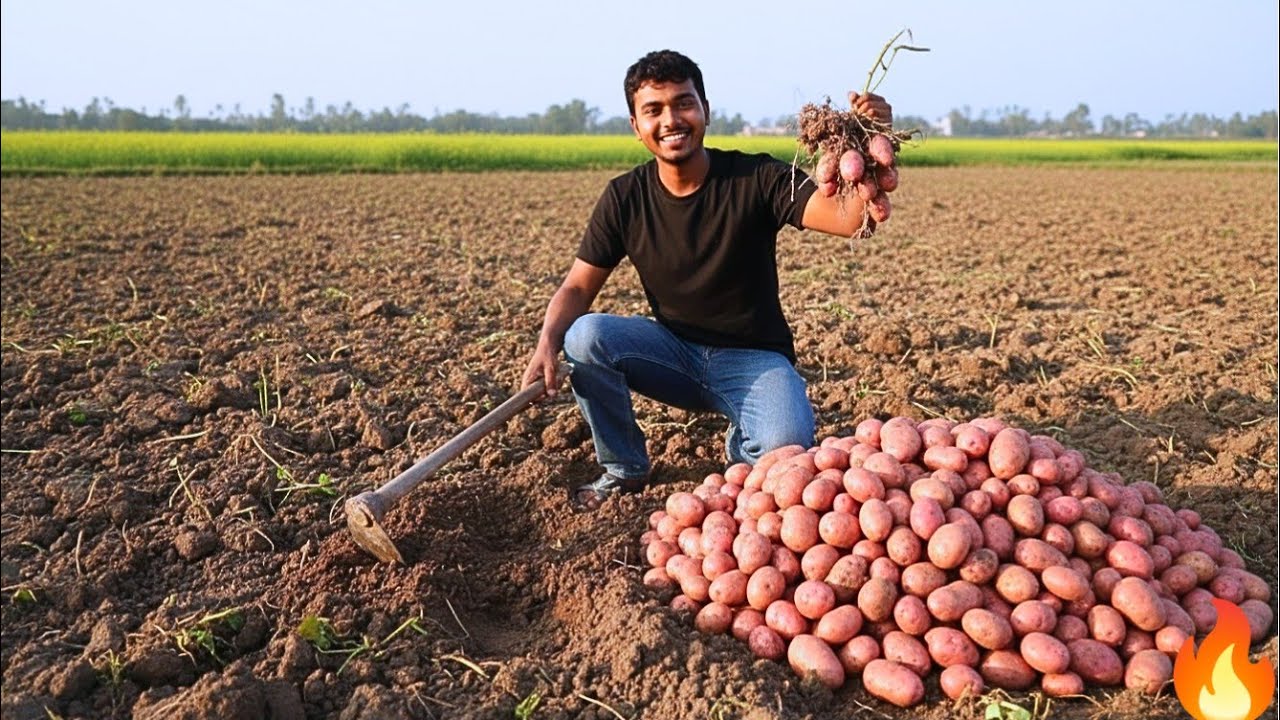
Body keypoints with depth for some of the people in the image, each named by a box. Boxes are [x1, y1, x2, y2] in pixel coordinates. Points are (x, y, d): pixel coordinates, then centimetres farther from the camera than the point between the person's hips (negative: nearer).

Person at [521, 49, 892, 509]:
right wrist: (547, 342, -26)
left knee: (787, 443, -34)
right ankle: (624, 470, -1)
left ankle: (742, 445, 7)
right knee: (584, 337, -26)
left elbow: (848, 219, -25)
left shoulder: (757, 179, -14)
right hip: (674, 351, 3)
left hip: (753, 359, -2)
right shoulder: (624, 198, -6)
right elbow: (578, 287, -6)